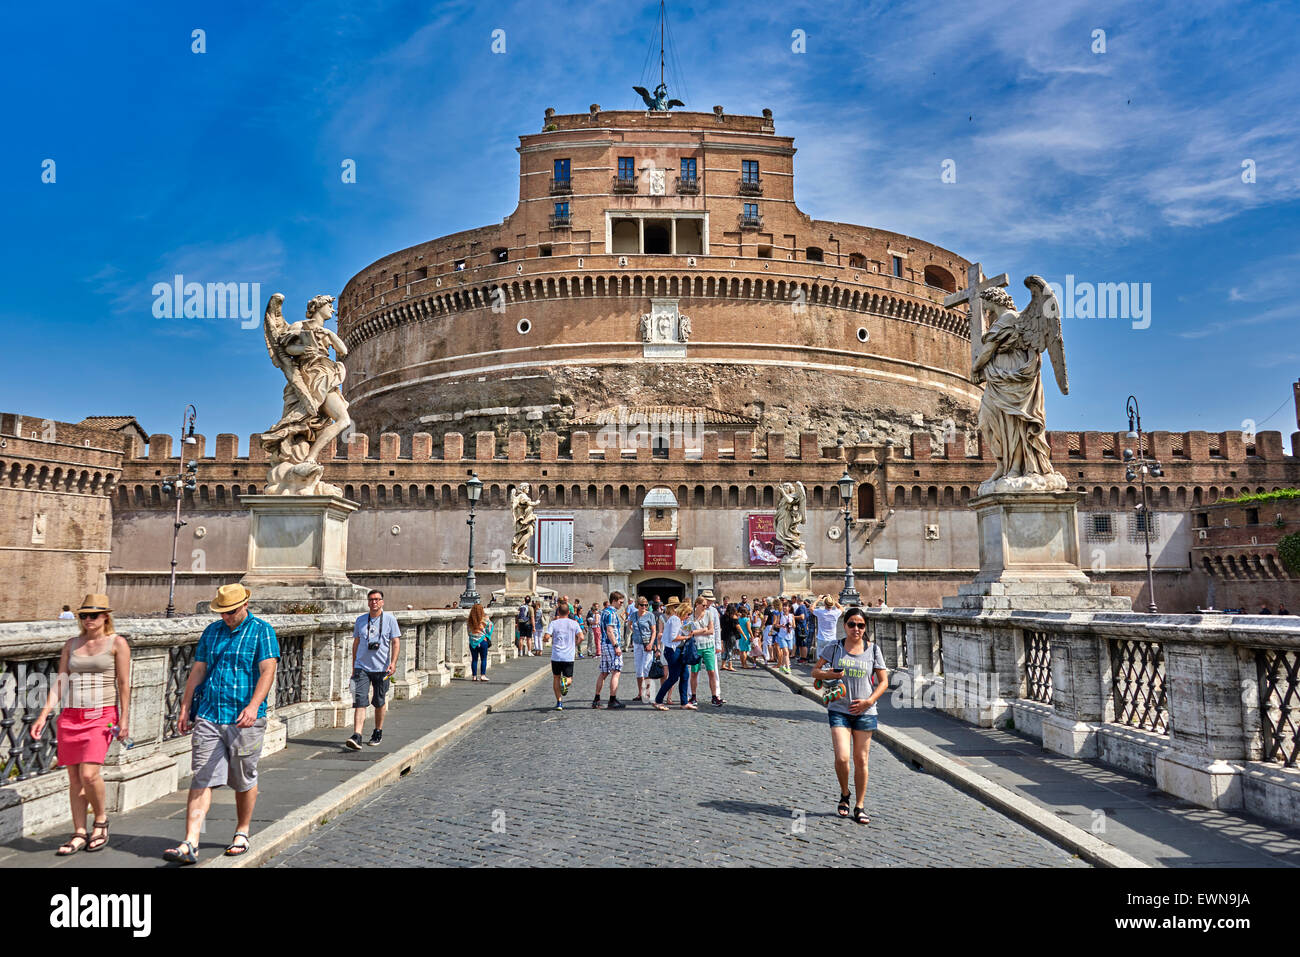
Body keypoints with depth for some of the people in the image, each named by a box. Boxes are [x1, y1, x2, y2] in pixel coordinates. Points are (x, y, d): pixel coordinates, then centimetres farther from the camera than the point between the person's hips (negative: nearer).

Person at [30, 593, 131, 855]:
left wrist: (124, 719, -8)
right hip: (70, 716, 5)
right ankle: (79, 834, 15)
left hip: (101, 715, -5)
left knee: (89, 774, -15)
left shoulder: (117, 643, 0)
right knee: (74, 777, 5)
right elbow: (60, 682, 11)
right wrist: (44, 714, 1)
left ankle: (101, 819, 10)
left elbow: (124, 684, -3)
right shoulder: (71, 644, 13)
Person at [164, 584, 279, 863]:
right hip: (208, 716, 4)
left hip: (244, 719, -4)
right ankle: (190, 844, -4)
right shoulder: (211, 631, 13)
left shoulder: (261, 631, -3)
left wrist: (253, 705, -25)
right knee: (201, 779, -3)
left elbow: (267, 670, -13)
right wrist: (185, 709, 11)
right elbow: (198, 670, 16)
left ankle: (242, 834, 24)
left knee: (244, 780, 8)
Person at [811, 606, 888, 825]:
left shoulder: (873, 650, 2)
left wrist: (869, 701, -10)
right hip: (839, 710, -1)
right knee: (842, 757, -11)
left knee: (861, 760, 6)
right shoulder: (835, 648, 1)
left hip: (865, 712, 1)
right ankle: (844, 794, 18)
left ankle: (860, 806, 21)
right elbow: (815, 671, 7)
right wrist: (829, 674, -15)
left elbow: (883, 681, 5)